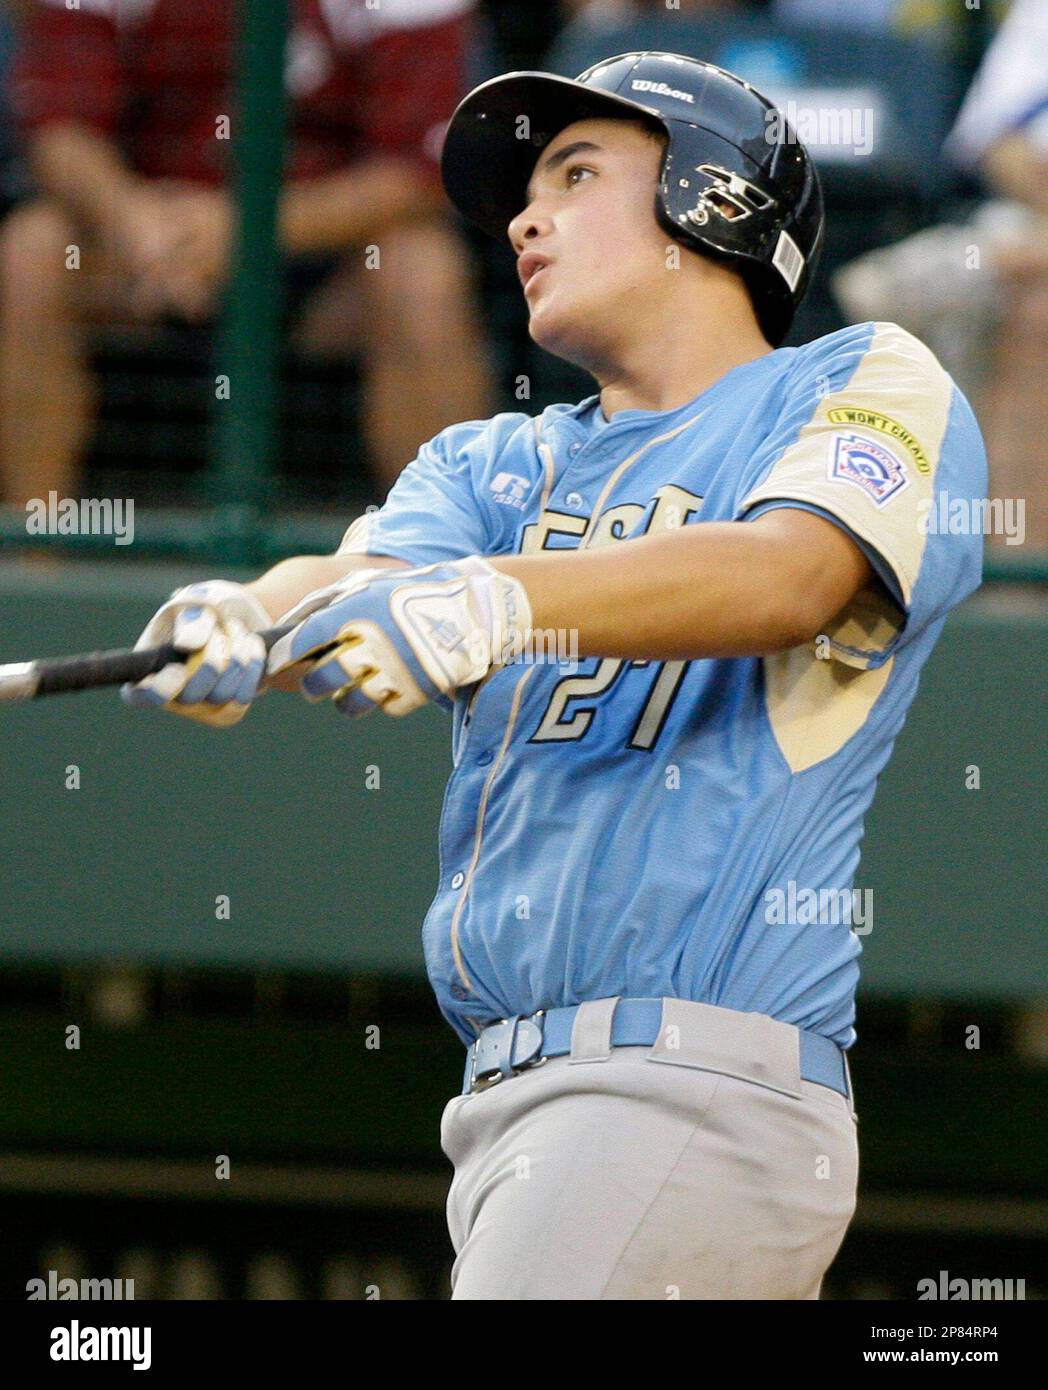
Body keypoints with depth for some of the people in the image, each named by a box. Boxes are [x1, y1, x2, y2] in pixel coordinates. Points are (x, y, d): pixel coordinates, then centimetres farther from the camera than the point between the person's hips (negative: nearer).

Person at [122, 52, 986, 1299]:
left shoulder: (866, 387, 6)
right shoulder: (493, 466, 24)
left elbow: (788, 576, -16)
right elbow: (364, 578, 2)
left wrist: (497, 598, -32)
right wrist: (248, 624, -23)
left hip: (693, 1094, -6)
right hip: (511, 1102, 6)